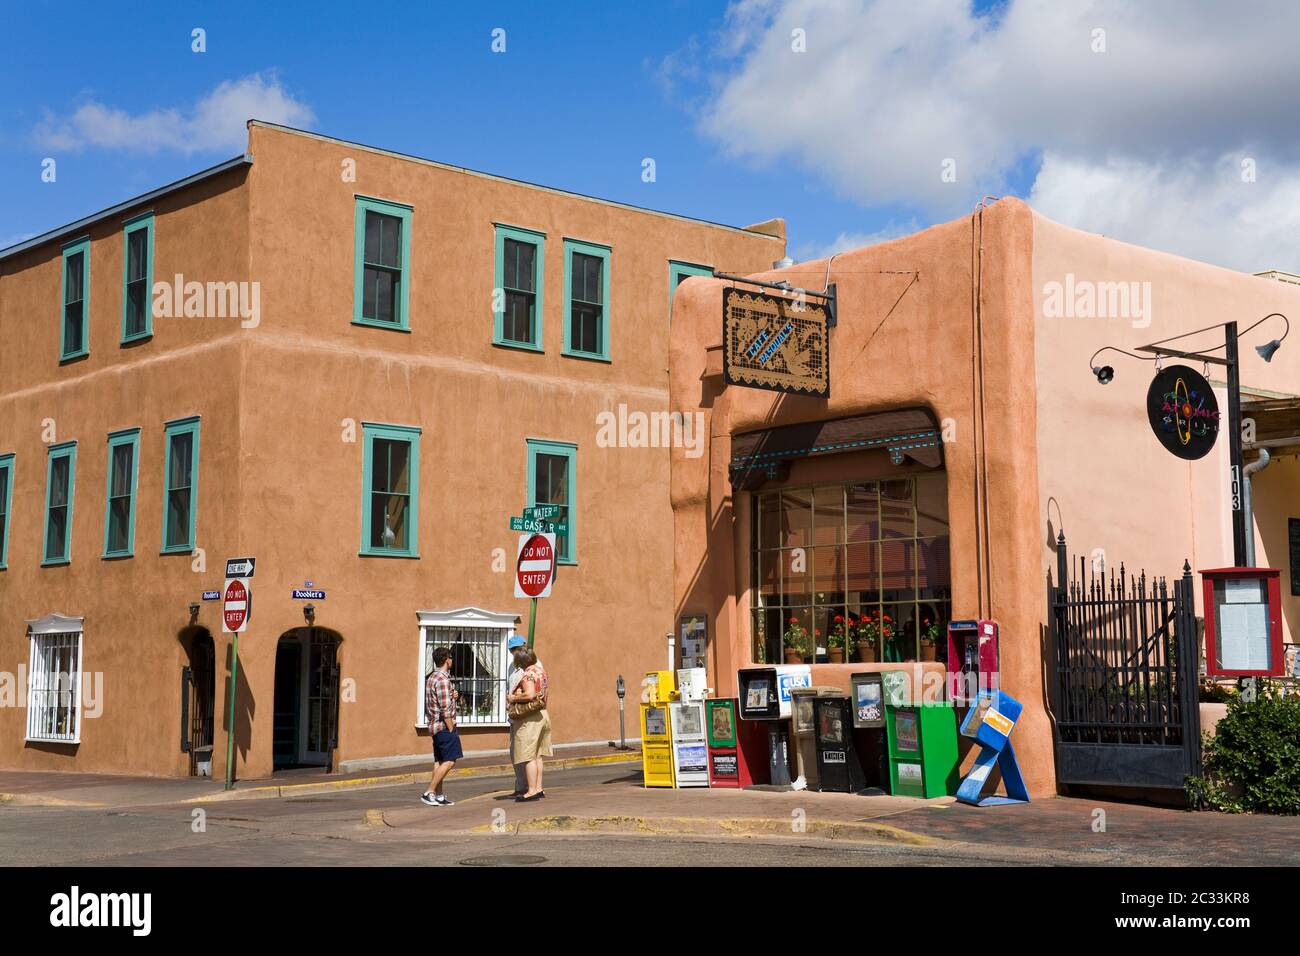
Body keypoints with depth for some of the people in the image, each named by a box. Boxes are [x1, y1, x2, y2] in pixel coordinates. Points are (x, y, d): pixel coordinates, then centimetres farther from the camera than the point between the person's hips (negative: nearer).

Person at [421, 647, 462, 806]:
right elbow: (445, 709, -19)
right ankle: (429, 793, -13)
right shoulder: (443, 679, -16)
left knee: (439, 762, 10)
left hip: (434, 726, 10)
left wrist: (451, 696, 11)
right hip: (444, 726, -10)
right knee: (449, 761, -10)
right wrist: (451, 729, -13)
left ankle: (439, 795, 10)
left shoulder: (431, 678, 15)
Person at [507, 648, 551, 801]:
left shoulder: (528, 674, -17)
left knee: (528, 756, -6)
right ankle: (538, 788, 17)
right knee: (537, 755, 15)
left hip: (529, 719, -10)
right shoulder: (541, 670, 11)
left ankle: (532, 791, -6)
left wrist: (513, 698, -17)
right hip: (542, 714, 10)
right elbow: (547, 693, 20)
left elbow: (530, 695, -29)